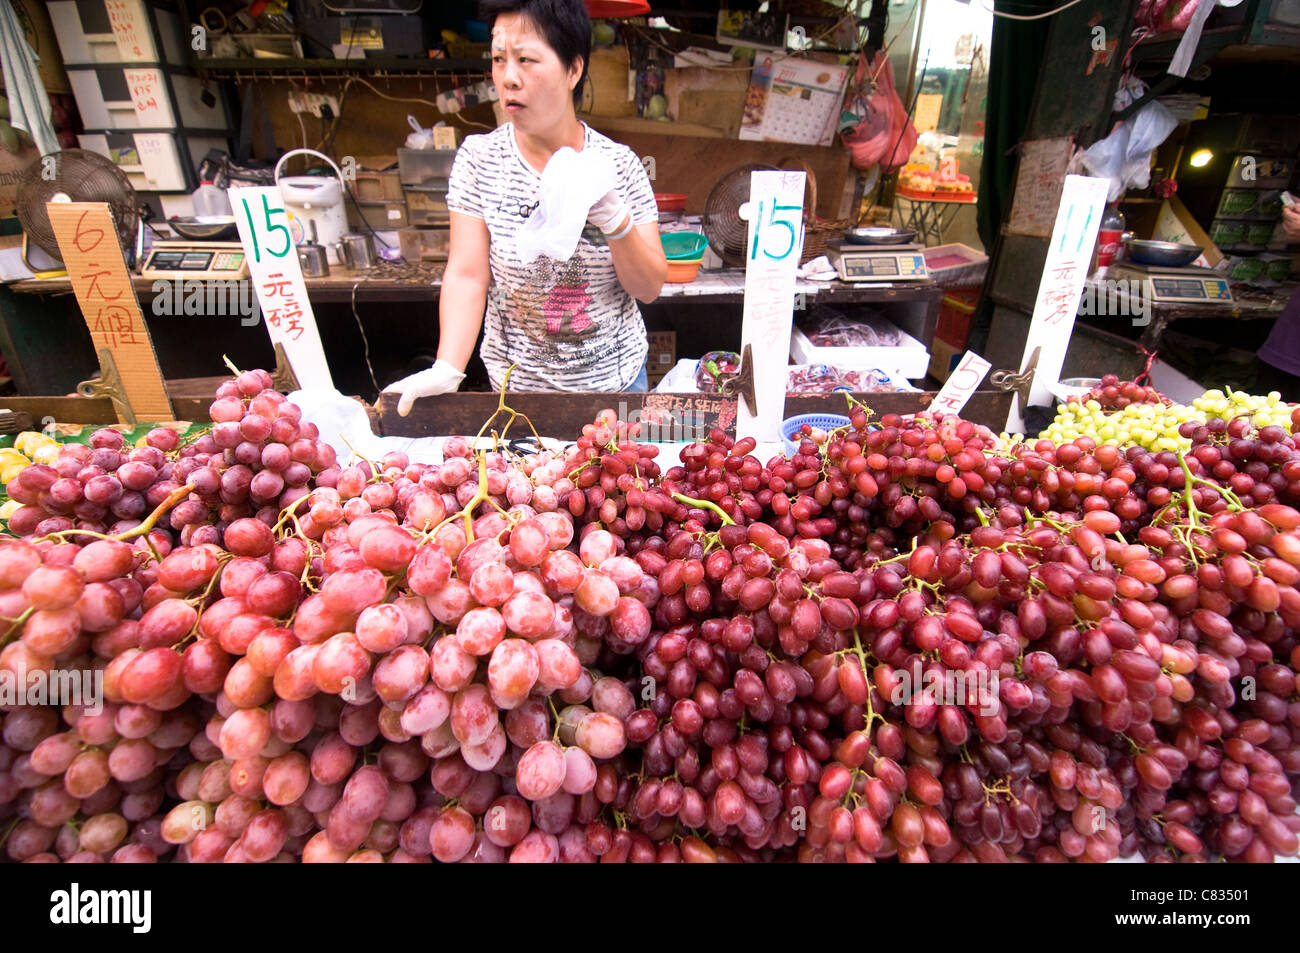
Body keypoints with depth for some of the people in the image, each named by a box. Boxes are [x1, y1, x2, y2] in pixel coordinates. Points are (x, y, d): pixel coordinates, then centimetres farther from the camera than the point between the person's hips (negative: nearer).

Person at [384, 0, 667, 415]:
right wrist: (447, 370, -24)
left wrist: (615, 219, -23)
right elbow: (467, 275, -10)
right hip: (516, 386, 0)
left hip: (616, 380, 1)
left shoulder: (619, 163, -5)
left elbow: (650, 287, -6)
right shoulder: (480, 157, -4)